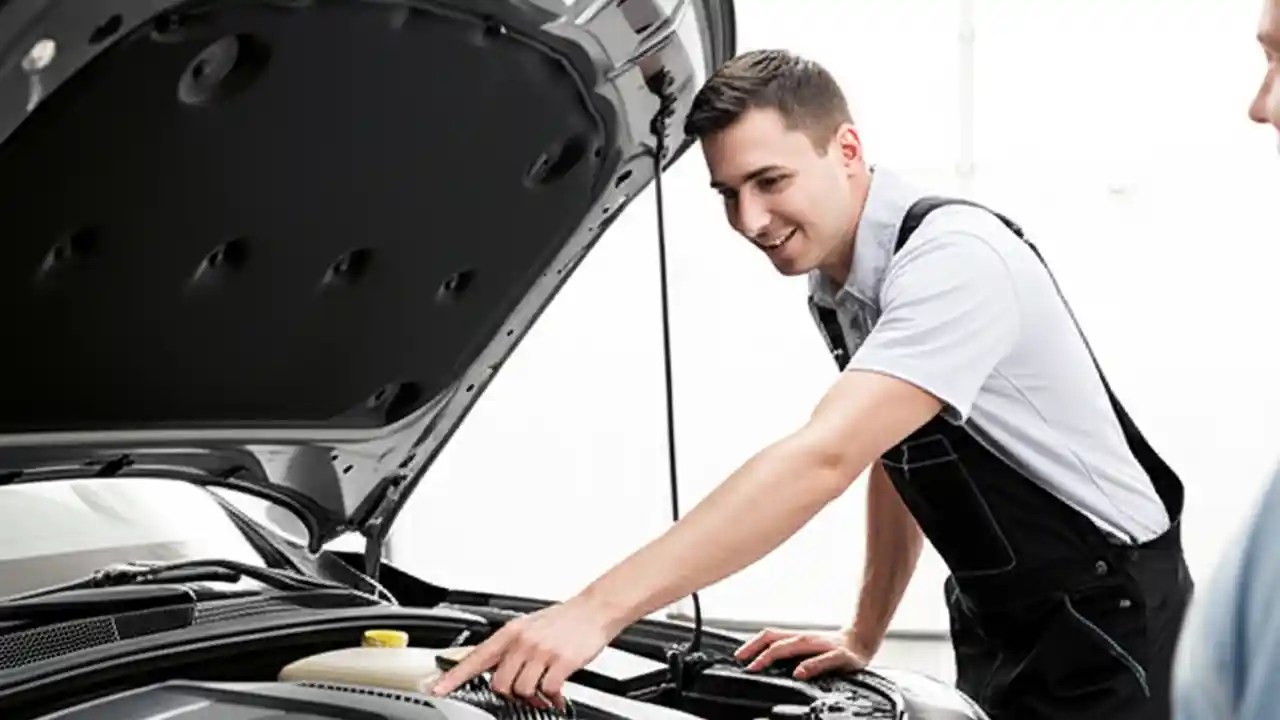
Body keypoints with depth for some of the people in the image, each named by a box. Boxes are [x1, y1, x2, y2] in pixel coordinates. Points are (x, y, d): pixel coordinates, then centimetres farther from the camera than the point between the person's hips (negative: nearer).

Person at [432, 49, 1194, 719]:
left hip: (1108, 617, -8)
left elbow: (825, 459, -40)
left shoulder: (954, 257, -28)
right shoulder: (835, 289, 1)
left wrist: (597, 610, -45)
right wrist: (864, 638, 9)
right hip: (997, 622, 8)